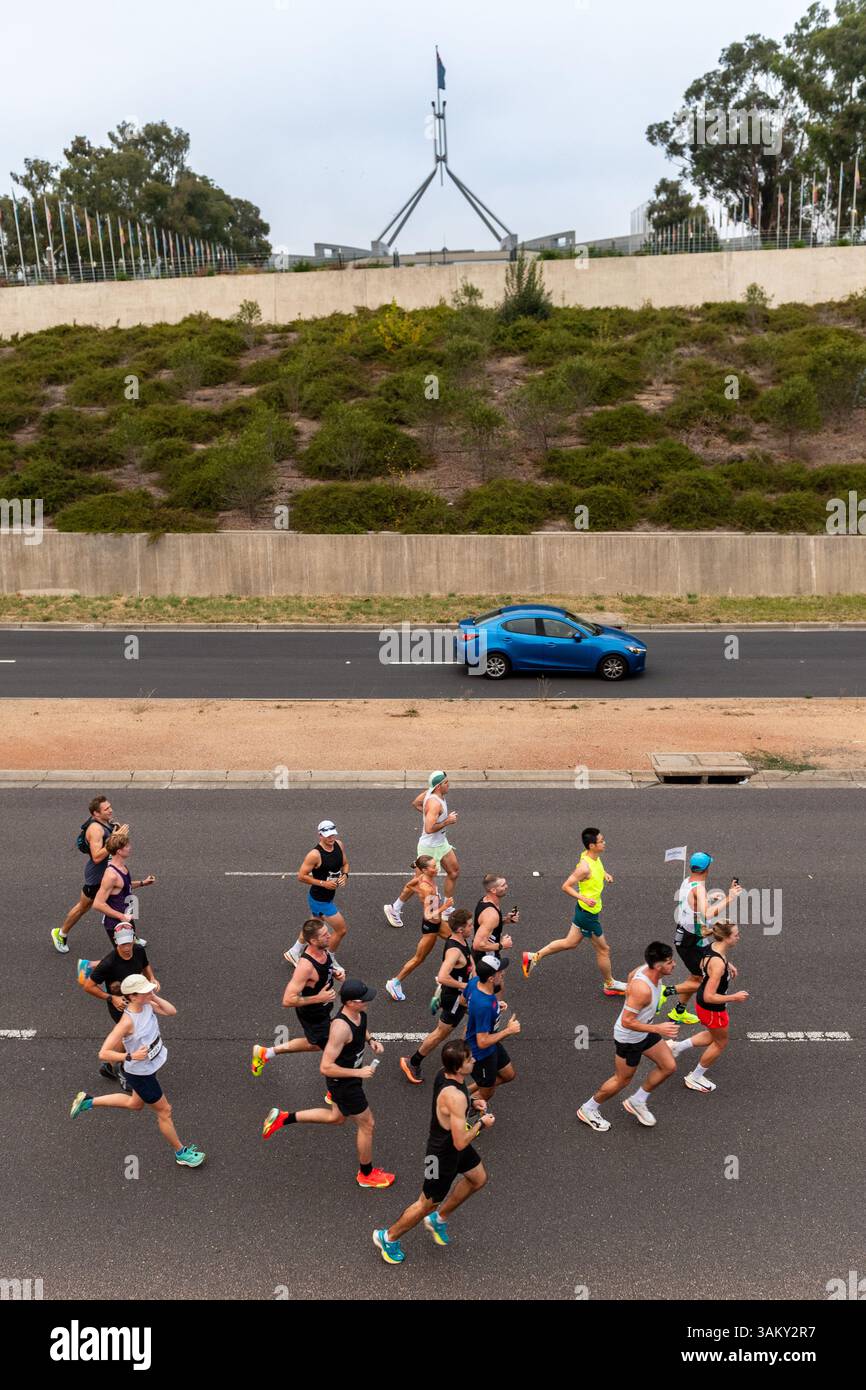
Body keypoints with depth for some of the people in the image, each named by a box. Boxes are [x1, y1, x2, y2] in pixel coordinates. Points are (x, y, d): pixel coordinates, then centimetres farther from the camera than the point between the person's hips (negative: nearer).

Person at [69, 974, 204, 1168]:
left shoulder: (147, 1005, -13)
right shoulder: (128, 1021, -34)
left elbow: (171, 1012, -5)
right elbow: (104, 1053, -31)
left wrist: (154, 996, -16)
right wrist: (131, 1056, -37)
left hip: (149, 1067, 8)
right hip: (140, 1074, -8)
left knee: (135, 1104, 31)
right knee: (164, 1111, 9)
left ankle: (88, 1101, 42)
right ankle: (180, 1152, 30)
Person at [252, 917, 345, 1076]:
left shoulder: (323, 949, -12)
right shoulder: (305, 966, -37)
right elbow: (287, 1001, -35)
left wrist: (338, 972, -11)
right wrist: (319, 998, -32)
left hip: (322, 1009, 9)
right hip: (313, 1016, -9)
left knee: (314, 1044, 31)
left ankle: (265, 1053, 46)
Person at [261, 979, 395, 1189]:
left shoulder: (360, 1014, -11)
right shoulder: (341, 1028, -38)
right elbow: (326, 1067, -35)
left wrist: (371, 1040, -4)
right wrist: (359, 1073, -30)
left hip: (352, 1074, 9)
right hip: (343, 1082, -9)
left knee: (337, 1118, 28)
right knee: (366, 1124, 9)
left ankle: (283, 1118, 35)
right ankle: (366, 1174, 33)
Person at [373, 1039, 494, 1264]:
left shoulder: (445, 1073, -13)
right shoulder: (455, 1097, -40)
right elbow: (460, 1142, -34)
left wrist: (471, 1103, -4)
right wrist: (481, 1123, -18)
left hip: (451, 1141, 9)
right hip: (443, 1155, -9)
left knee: (478, 1179, 27)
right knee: (427, 1203, 13)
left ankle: (439, 1219, 43)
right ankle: (388, 1237, 36)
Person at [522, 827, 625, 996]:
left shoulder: (595, 857, -3)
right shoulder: (585, 867, -30)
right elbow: (566, 886, -24)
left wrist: (605, 874, 2)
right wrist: (584, 898, -33)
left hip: (584, 910, 9)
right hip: (588, 913, -9)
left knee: (570, 943, 21)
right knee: (603, 950, 10)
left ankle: (534, 957, 28)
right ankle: (610, 985, 31)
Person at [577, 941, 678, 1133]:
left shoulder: (646, 969, -15)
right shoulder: (641, 989, -39)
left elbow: (630, 976, 8)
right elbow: (627, 1022, -33)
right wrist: (658, 1029, -33)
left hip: (645, 1032, 8)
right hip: (629, 1038, -8)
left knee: (669, 1067, 13)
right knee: (622, 1080, 11)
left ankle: (637, 1102, 31)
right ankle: (588, 1110, 33)